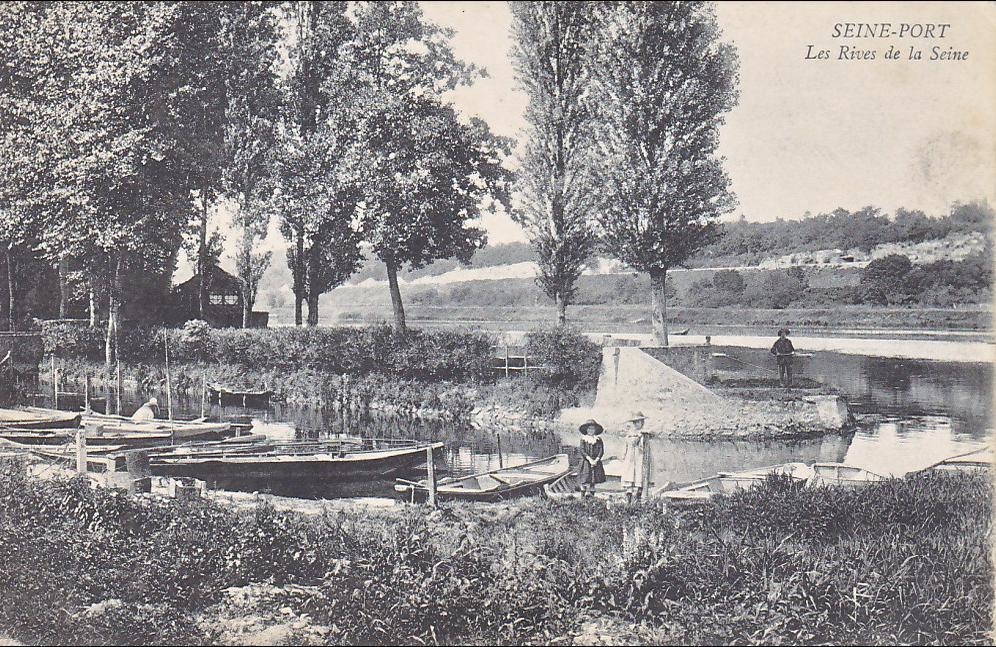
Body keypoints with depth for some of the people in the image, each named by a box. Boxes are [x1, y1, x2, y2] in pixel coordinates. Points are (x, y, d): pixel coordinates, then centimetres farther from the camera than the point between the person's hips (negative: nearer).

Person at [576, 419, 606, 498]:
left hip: (596, 463, 2)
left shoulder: (598, 440, 7)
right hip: (585, 462, -2)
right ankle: (584, 494, -9)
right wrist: (589, 459, -16)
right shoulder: (583, 439, 4)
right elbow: (582, 451, -6)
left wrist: (596, 460, -14)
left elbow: (601, 451, 0)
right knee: (585, 480, -9)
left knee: (594, 481, 1)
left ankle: (591, 493, 5)